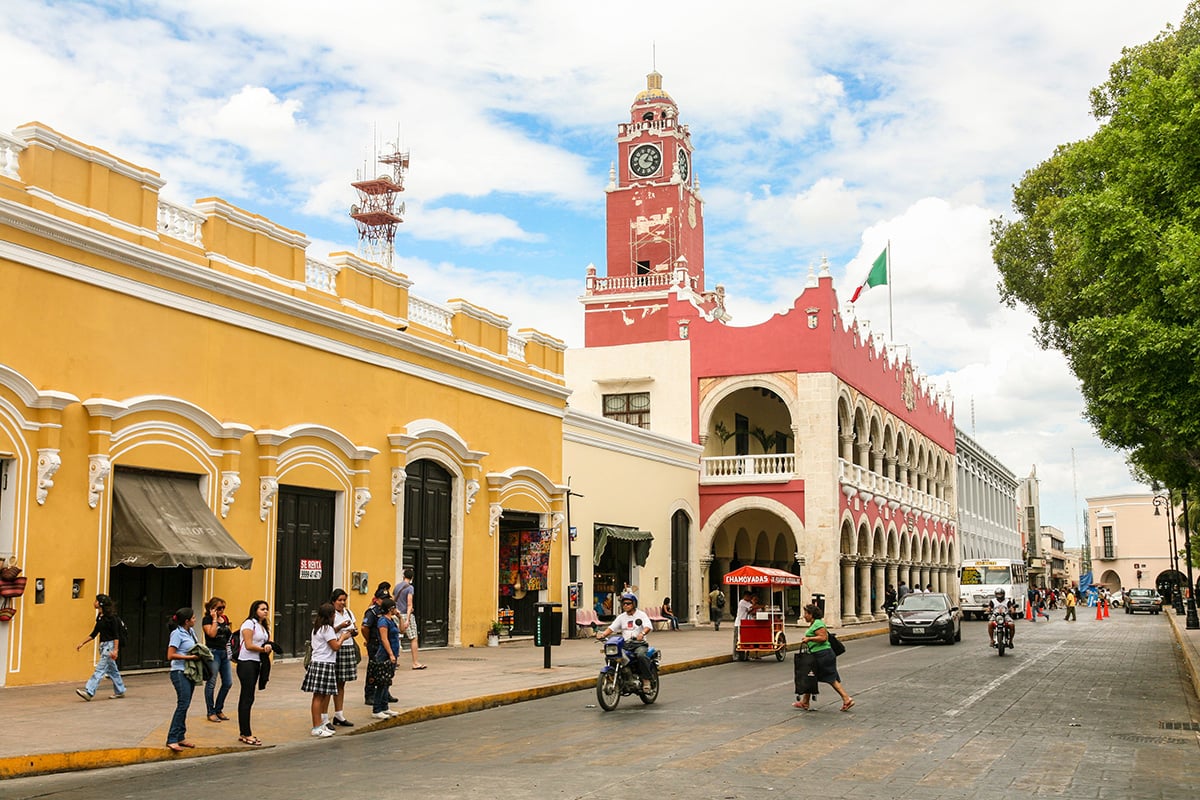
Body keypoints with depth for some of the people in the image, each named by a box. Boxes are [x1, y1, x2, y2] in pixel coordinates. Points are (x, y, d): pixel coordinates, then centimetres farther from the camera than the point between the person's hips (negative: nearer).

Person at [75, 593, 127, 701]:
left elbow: (116, 635, -17)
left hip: (110, 645, -9)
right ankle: (120, 691, 22)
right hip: (103, 645, 9)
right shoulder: (100, 617, 11)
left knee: (100, 669, -11)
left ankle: (89, 692, -14)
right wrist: (82, 643, 17)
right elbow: (94, 633, 19)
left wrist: (115, 650, -22)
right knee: (112, 670, 14)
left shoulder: (111, 617, -14)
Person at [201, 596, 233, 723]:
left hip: (225, 652, 7)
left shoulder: (225, 618, 14)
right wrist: (214, 619, -15)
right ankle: (210, 712, 8)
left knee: (228, 683, 6)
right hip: (213, 652, -7)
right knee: (211, 683, -1)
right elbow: (212, 634, -20)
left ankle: (218, 709, 19)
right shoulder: (207, 620, -6)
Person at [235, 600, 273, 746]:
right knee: (248, 698, -8)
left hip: (256, 663, 9)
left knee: (246, 697, 12)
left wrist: (269, 646, -11)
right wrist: (263, 649, -6)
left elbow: (267, 643, 12)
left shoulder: (263, 626, 17)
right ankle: (246, 734, -6)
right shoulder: (249, 624, -10)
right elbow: (248, 645, -16)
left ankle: (243, 733, 17)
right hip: (246, 663, -9)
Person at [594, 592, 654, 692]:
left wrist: (642, 633, -35)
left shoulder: (641, 615, 4)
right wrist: (603, 634, -12)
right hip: (625, 644, 4)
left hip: (639, 644, -4)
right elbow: (612, 627, 9)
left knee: (641, 655, -37)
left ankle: (646, 680, -25)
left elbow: (648, 626, -13)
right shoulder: (621, 617, 18)